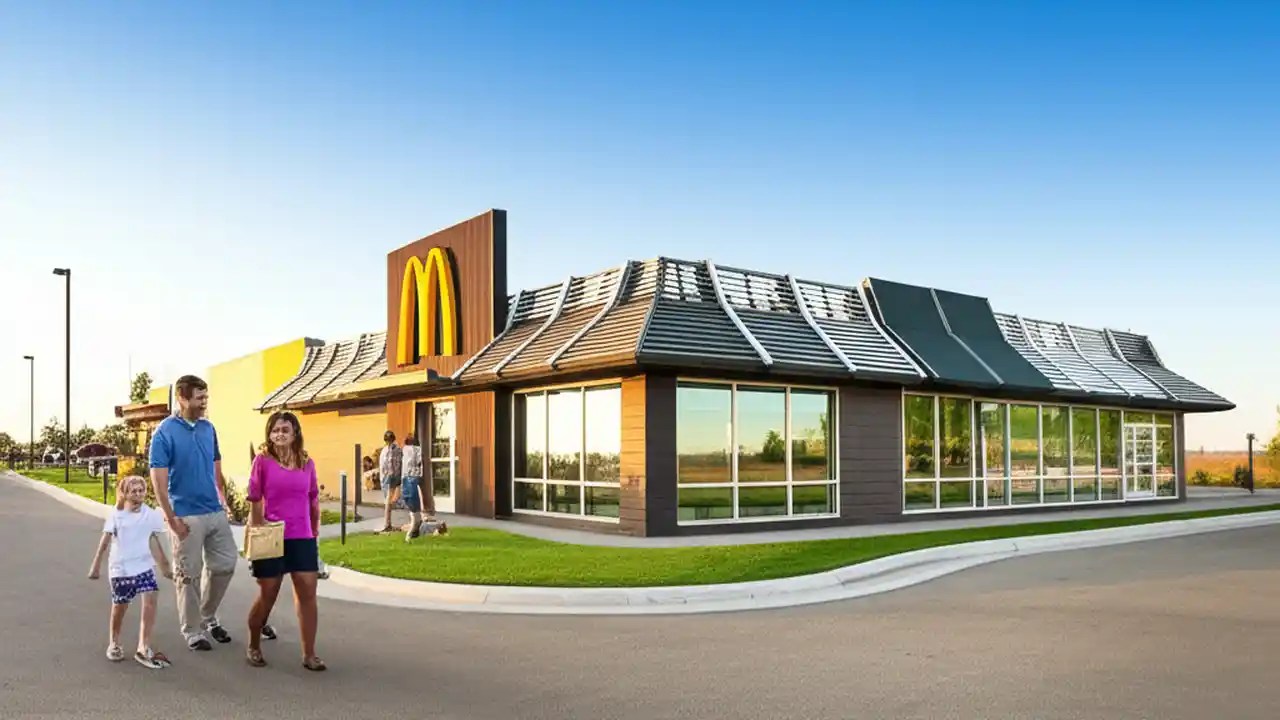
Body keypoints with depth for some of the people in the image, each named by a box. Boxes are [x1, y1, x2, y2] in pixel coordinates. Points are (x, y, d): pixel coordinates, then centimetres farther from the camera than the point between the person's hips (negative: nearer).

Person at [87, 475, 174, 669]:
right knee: (120, 606, 10)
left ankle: (144, 647, -8)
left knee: (150, 601, -14)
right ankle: (114, 643, 35)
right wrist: (96, 565, -3)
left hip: (144, 566, 1)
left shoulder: (151, 515, -1)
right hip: (121, 568, -1)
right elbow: (105, 542, -3)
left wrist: (164, 566, 11)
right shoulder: (116, 516, -5)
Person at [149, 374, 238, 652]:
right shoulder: (164, 433, -10)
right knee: (189, 575, 5)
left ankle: (208, 617, 30)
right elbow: (158, 480, -12)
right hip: (187, 516, -5)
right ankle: (193, 631, 18)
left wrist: (224, 501, 11)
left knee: (225, 565, 10)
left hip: (215, 512, 6)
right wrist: (172, 519, -15)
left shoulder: (208, 428, 7)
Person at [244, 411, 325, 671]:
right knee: (267, 596, 7)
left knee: (307, 594, 1)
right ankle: (254, 647, 30)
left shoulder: (307, 463, 5)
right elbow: (254, 502, -3)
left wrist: (315, 531, 14)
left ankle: (309, 654, 9)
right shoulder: (262, 461, -4)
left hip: (303, 539, 3)